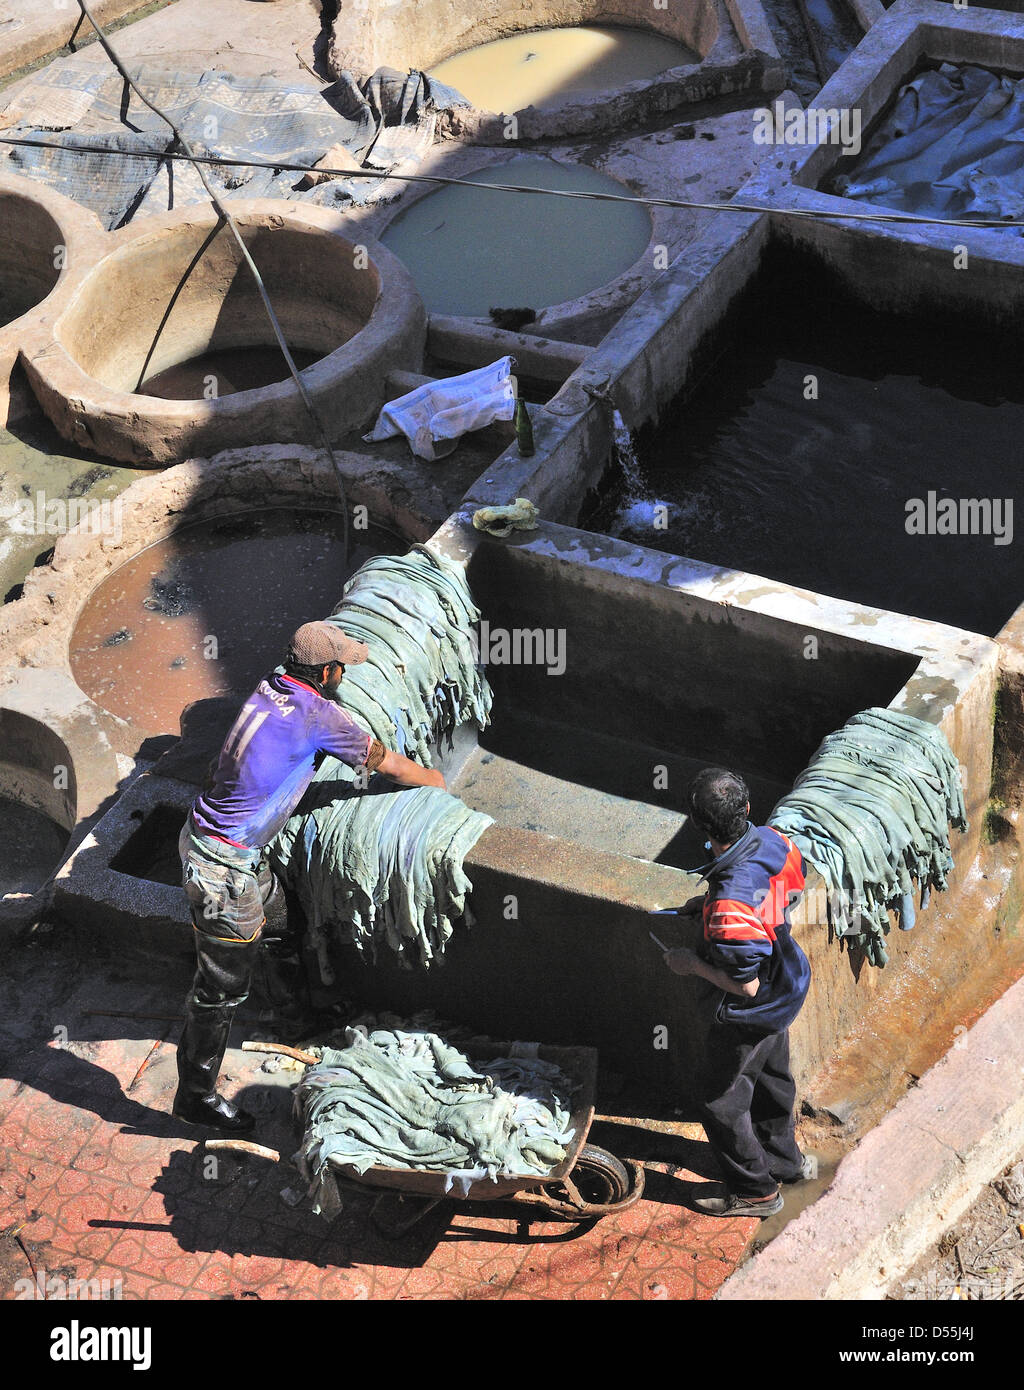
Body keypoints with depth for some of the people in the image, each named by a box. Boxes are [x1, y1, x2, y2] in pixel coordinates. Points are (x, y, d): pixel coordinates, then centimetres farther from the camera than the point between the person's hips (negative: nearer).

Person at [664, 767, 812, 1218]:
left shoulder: (730, 904, -42)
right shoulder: (771, 839, -18)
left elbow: (745, 984, -32)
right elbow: (794, 888, 5)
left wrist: (692, 963, -17)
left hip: (750, 1014, -8)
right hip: (786, 989, 8)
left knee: (719, 1096, 16)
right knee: (771, 1075, 30)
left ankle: (756, 1191, 34)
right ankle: (784, 1159, 54)